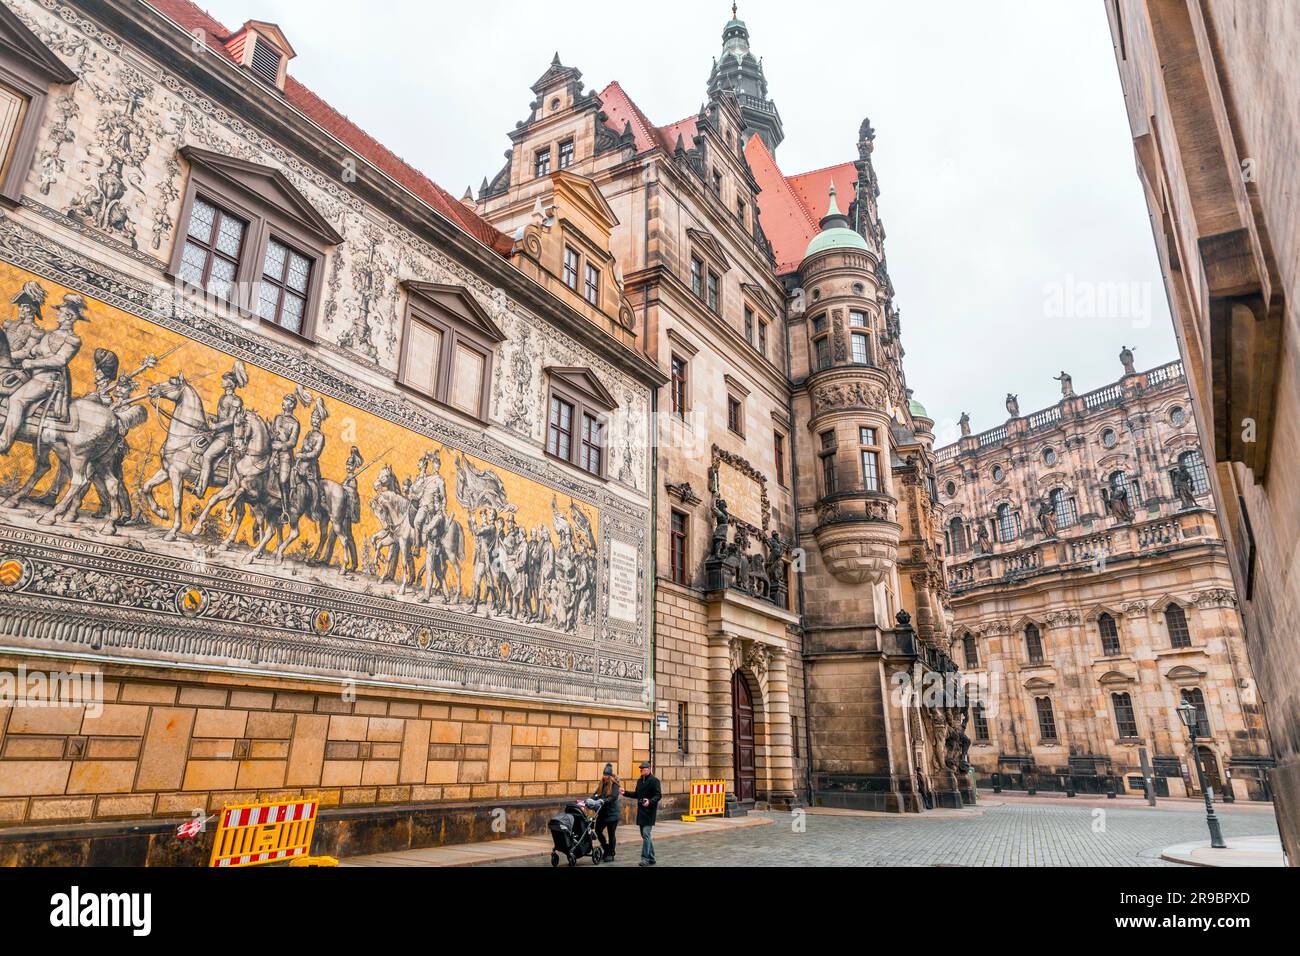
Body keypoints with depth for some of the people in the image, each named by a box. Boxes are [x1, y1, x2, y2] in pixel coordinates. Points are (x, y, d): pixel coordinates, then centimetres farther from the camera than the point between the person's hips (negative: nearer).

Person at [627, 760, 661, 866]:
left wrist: (650, 801, -31)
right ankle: (651, 859, 22)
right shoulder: (640, 781, 15)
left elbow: (658, 795, -15)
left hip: (649, 811, -9)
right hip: (641, 811, 9)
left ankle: (645, 858, -9)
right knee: (645, 835, 12)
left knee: (646, 834, -13)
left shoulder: (654, 780, -10)